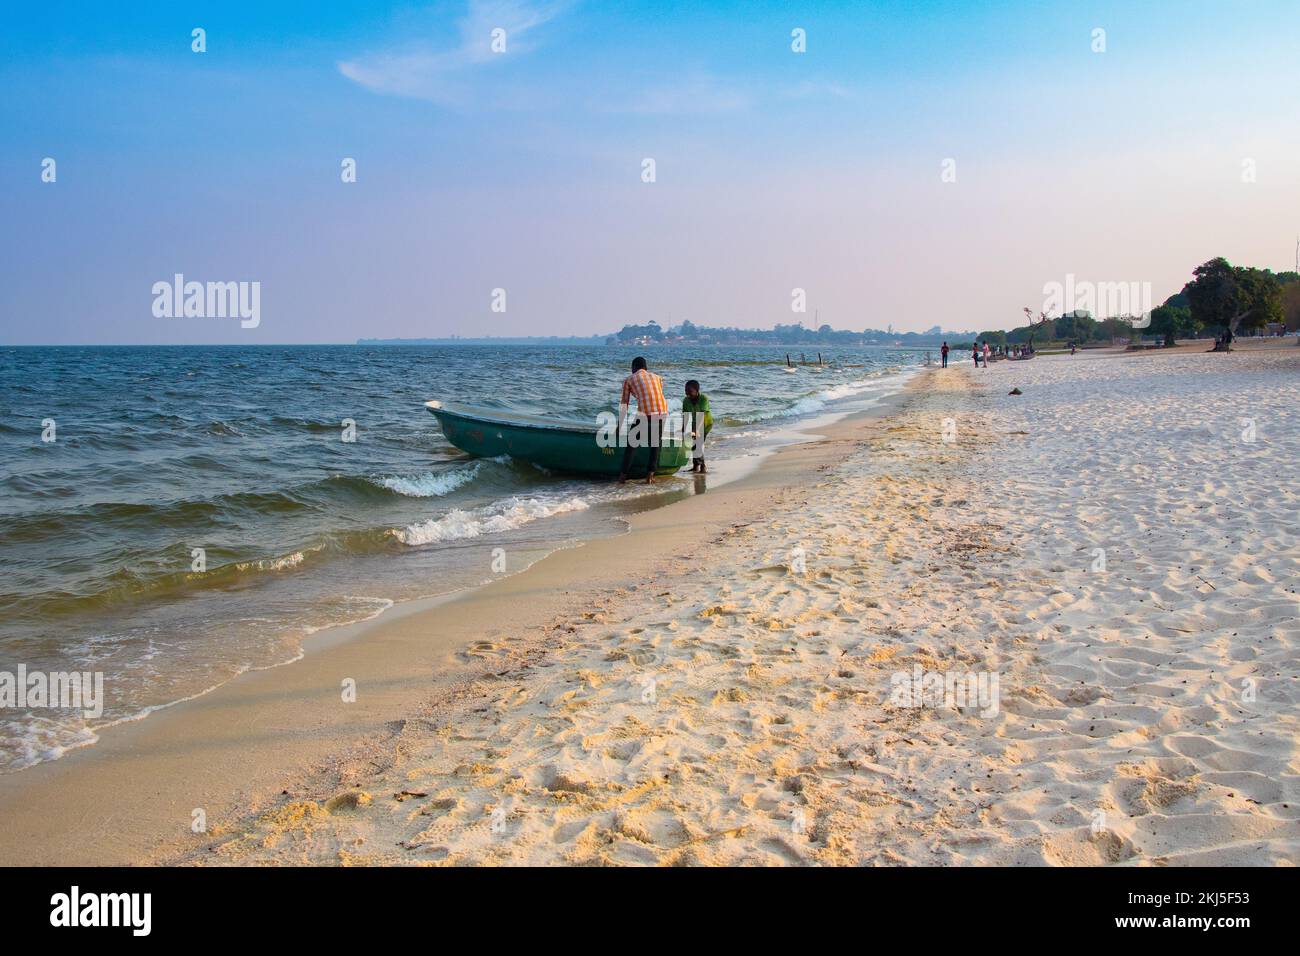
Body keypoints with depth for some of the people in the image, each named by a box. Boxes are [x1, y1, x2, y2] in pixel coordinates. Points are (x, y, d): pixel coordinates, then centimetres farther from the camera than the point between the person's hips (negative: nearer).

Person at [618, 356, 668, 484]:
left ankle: (623, 476, 14)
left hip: (645, 413, -3)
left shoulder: (629, 379, 16)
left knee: (631, 445, 12)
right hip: (662, 412, 3)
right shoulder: (657, 377, 26)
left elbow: (623, 405, 18)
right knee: (655, 445, 20)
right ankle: (650, 475, 13)